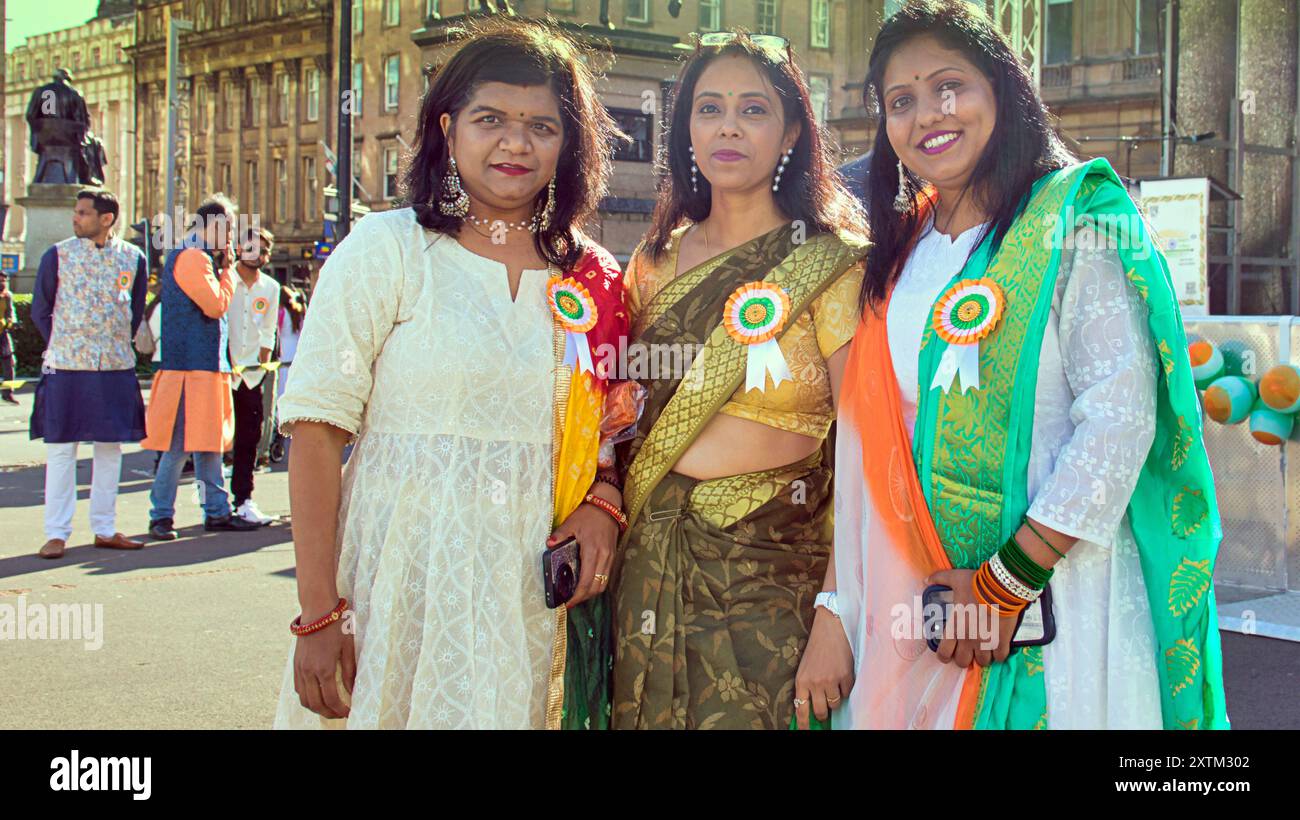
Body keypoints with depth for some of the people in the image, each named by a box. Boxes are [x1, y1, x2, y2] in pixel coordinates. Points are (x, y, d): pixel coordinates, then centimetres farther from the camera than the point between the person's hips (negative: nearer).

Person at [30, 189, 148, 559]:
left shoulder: (132, 257, 4)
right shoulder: (57, 255, -1)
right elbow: (40, 311, 8)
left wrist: (118, 345, 10)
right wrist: (63, 347, 5)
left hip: (116, 368, 2)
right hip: (66, 368, -2)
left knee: (110, 447, 8)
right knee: (60, 448, -1)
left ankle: (105, 529, 17)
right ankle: (56, 533, 5)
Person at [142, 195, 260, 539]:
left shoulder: (198, 257, 20)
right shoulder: (192, 257, -12)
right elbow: (216, 304, -19)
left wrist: (222, 266, 12)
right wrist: (227, 268, -7)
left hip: (205, 364, 10)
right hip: (190, 365, -10)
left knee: (209, 440, 12)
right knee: (179, 444, -7)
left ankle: (217, 511, 17)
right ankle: (161, 514, -1)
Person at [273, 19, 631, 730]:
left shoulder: (591, 275, 7)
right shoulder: (387, 247, -4)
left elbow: (610, 426, 17)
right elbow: (316, 430, -9)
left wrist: (603, 500, -5)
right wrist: (319, 615, -15)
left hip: (538, 587, 3)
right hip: (404, 578, -3)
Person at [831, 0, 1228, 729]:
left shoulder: (1075, 221, -7)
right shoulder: (902, 248, 11)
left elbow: (1121, 418, -17)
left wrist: (1008, 584, -19)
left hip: (1049, 605, -5)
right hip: (911, 600, 5)